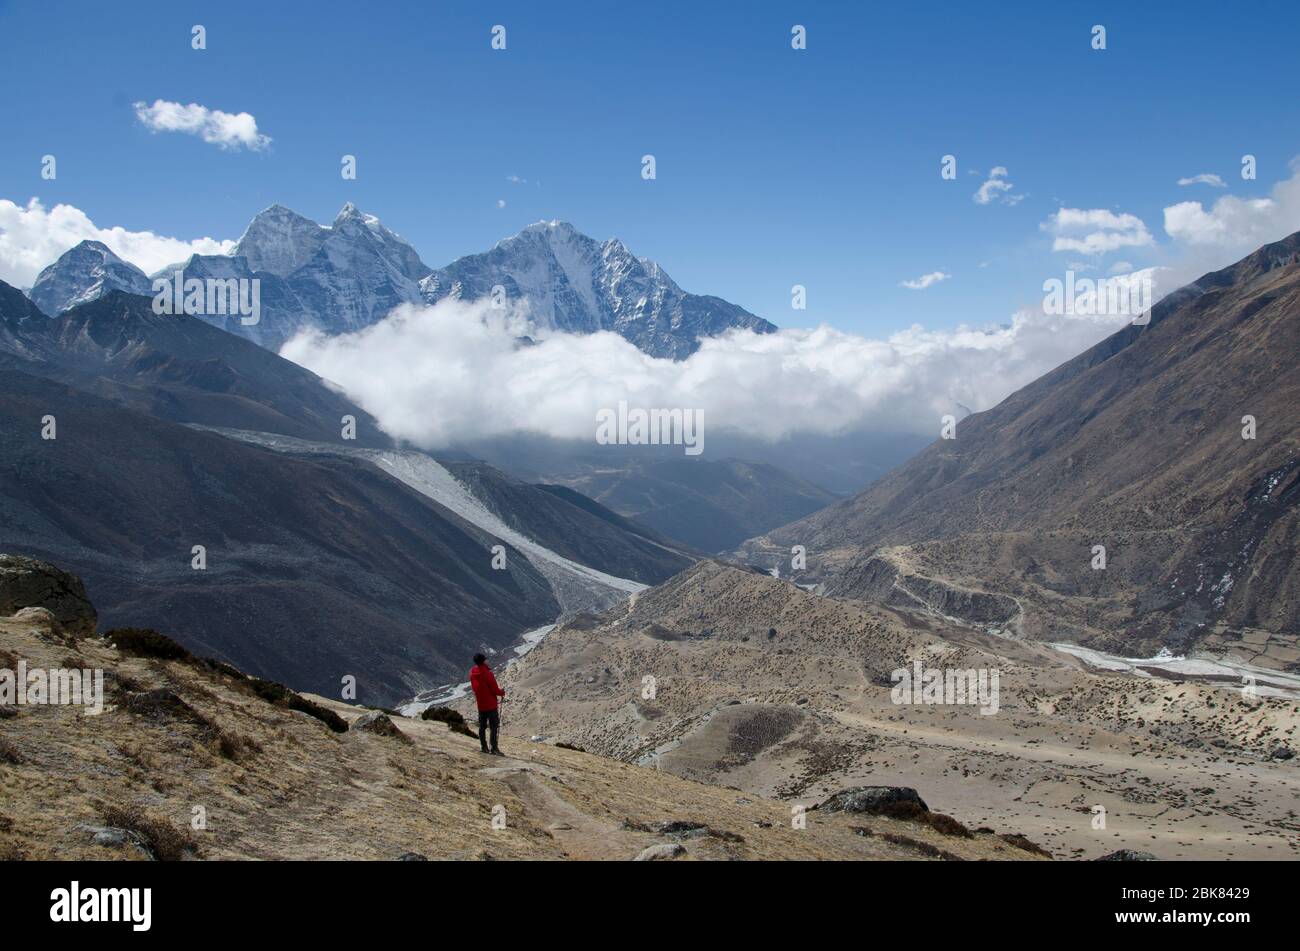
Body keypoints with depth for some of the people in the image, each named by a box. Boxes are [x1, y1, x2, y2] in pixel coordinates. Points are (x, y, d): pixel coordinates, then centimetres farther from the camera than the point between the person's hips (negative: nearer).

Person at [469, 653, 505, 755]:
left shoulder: (472, 673, 0)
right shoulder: (487, 673, -21)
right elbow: (495, 689, -18)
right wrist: (502, 692, 3)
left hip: (480, 704, 7)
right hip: (491, 704, -7)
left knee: (482, 726, 15)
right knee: (494, 727, -1)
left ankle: (484, 747, 21)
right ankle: (494, 749, -3)